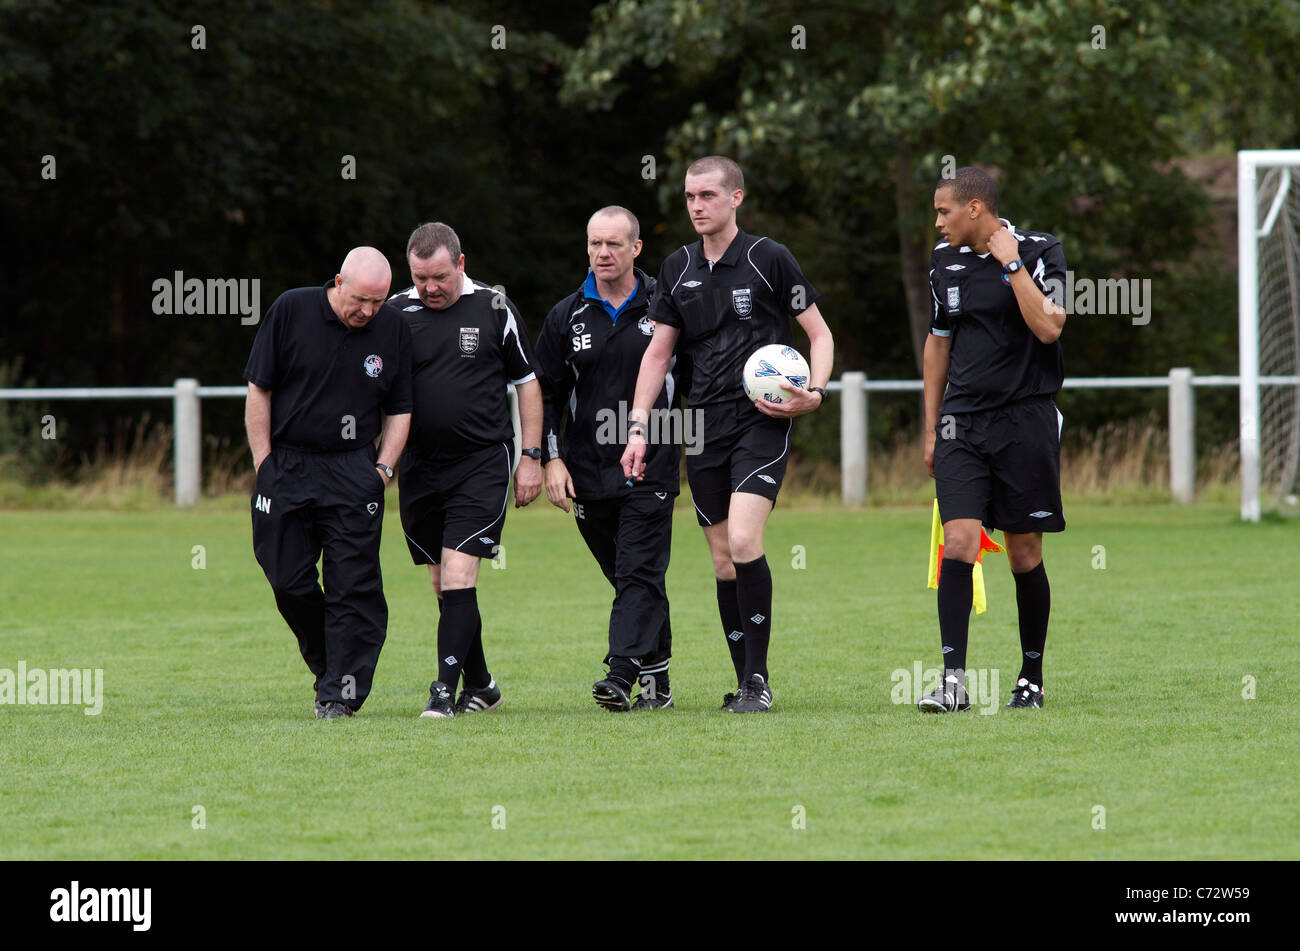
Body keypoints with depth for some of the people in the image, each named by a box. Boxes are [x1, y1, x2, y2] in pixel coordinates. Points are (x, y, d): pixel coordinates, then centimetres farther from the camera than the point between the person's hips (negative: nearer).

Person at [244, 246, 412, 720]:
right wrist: (263, 462, -2)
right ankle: (326, 664, 21)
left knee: (352, 587, -6)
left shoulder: (392, 329, 2)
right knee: (289, 582, 0)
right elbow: (258, 389, 1)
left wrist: (383, 468, -1)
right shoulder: (291, 311, -4)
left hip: (354, 472, 0)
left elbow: (398, 410, 11)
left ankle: (342, 691, -3)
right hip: (286, 464, 0)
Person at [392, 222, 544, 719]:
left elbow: (527, 381, 7)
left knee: (458, 574, -14)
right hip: (419, 468, 3)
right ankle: (480, 685, 22)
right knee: (443, 584, 8)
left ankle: (446, 687, -15)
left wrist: (531, 456, 3)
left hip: (483, 463, -3)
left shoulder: (493, 308, -1)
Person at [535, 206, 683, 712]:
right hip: (589, 474, 3)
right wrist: (551, 459, 2)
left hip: (651, 468, -3)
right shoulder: (567, 317, 8)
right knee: (627, 577, 8)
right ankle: (657, 680, 16)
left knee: (639, 574, -13)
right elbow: (546, 394, 11)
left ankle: (622, 675, -21)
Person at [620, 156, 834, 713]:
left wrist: (814, 392, -13)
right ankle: (745, 682, 12)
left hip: (762, 420, -5)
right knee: (723, 560, 4)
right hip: (705, 426, 5)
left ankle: (757, 680, -12)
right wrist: (638, 427, 8)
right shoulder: (678, 269, 10)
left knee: (743, 541, -19)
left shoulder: (769, 259, -3)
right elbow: (658, 351, 16)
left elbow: (820, 334, 3)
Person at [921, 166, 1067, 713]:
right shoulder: (945, 260, 10)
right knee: (958, 542, -13)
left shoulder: (1039, 251, -5)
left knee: (1024, 554, 3)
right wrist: (931, 428, 19)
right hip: (962, 422, 3)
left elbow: (1047, 328, -19)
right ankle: (953, 679, -16)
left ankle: (1032, 678, 19)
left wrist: (1011, 262, -17)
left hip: (1026, 421, -3)